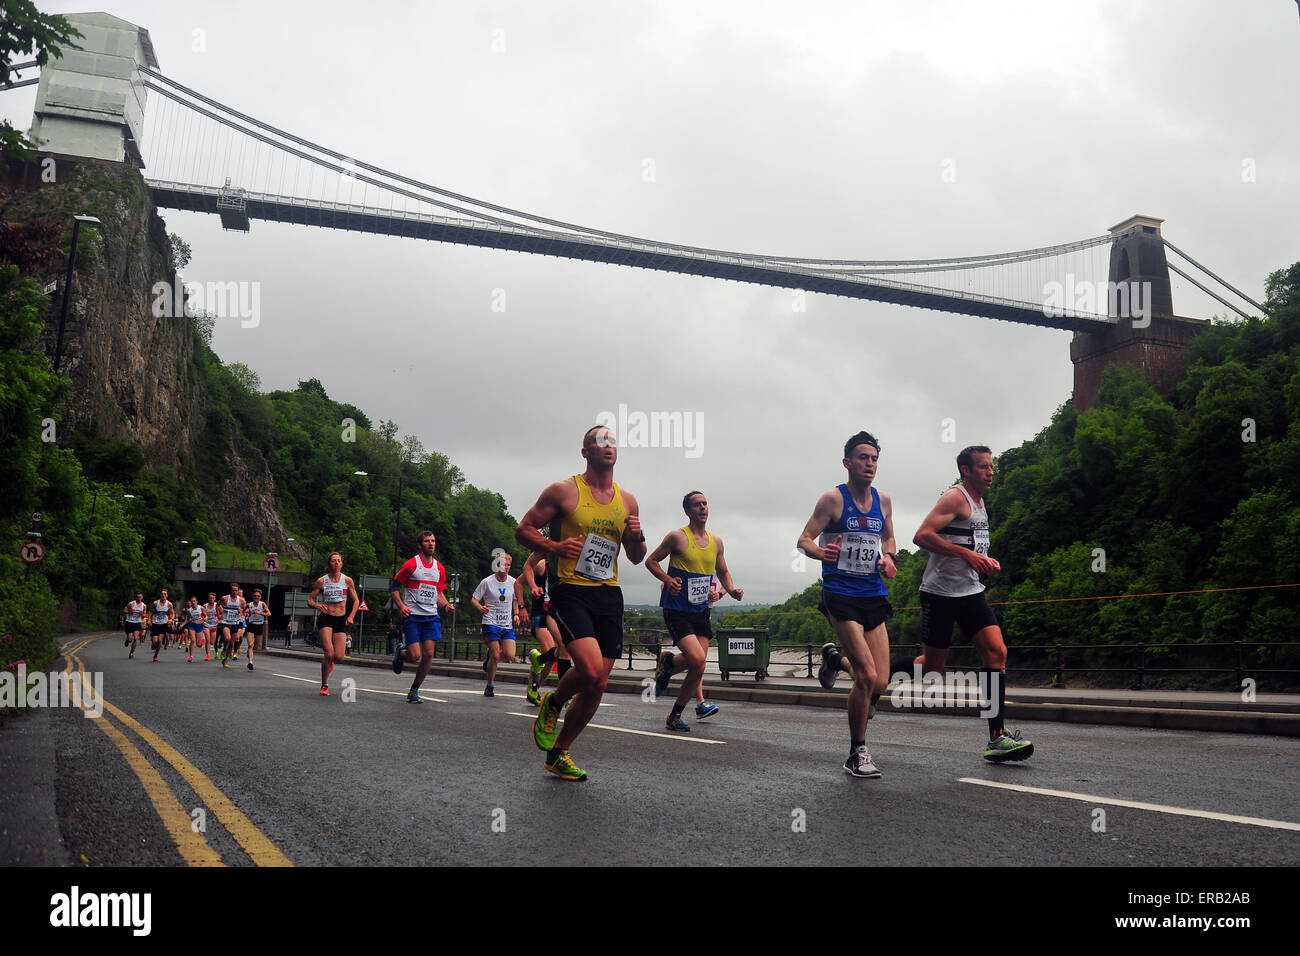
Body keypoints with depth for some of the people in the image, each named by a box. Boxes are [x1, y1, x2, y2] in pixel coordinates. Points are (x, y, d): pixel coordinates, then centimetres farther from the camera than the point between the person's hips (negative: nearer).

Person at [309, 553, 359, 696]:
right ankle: (324, 685, 1)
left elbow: (356, 600, 12)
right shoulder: (322, 581, 0)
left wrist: (351, 616, 0)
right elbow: (310, 600, 4)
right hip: (326, 618, -2)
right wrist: (317, 606, -17)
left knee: (339, 656, -7)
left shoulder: (347, 580, 3)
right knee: (329, 653, -18)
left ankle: (328, 661, 32)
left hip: (341, 620, 2)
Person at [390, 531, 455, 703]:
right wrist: (401, 605, -13)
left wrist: (446, 605, 2)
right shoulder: (411, 564, -4)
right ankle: (400, 653, 26)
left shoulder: (439, 568, 12)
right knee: (415, 656, -11)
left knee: (429, 654, -6)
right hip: (412, 616, -4)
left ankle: (414, 691, 9)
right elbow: (394, 587, 0)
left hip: (431, 616, 4)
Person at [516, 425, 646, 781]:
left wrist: (637, 538, -3)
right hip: (571, 592, -5)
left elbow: (636, 558, 19)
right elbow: (524, 530, 1)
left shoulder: (627, 501, 12)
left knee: (597, 685, 4)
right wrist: (555, 546, -17)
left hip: (609, 596, 5)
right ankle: (552, 704, 10)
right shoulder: (564, 491, -2)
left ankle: (559, 754, 23)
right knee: (590, 669, -24)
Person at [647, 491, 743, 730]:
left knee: (698, 664, 1)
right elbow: (651, 561, 1)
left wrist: (731, 590, 5)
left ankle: (676, 715, 19)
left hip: (701, 611, 6)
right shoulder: (677, 537, -6)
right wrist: (668, 580, -15)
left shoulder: (716, 542, 12)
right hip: (677, 610, -6)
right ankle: (667, 662, 13)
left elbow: (723, 572, 25)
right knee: (697, 661, -20)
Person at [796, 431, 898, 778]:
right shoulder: (833, 499, -6)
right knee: (867, 677, -13)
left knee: (880, 683, 2)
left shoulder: (883, 500, 9)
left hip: (874, 595, 6)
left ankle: (835, 657, 35)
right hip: (841, 595, -5)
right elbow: (804, 540, -5)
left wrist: (888, 558, 2)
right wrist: (820, 551, -27)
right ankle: (857, 754, 5)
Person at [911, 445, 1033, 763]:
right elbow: (922, 536, -23)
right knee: (932, 665, -2)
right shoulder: (955, 498, -11)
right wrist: (968, 554, -24)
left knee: (997, 652, -8)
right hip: (940, 592, -8)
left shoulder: (979, 502, 17)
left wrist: (985, 561, 11)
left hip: (971, 591, 8)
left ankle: (997, 738, -7)